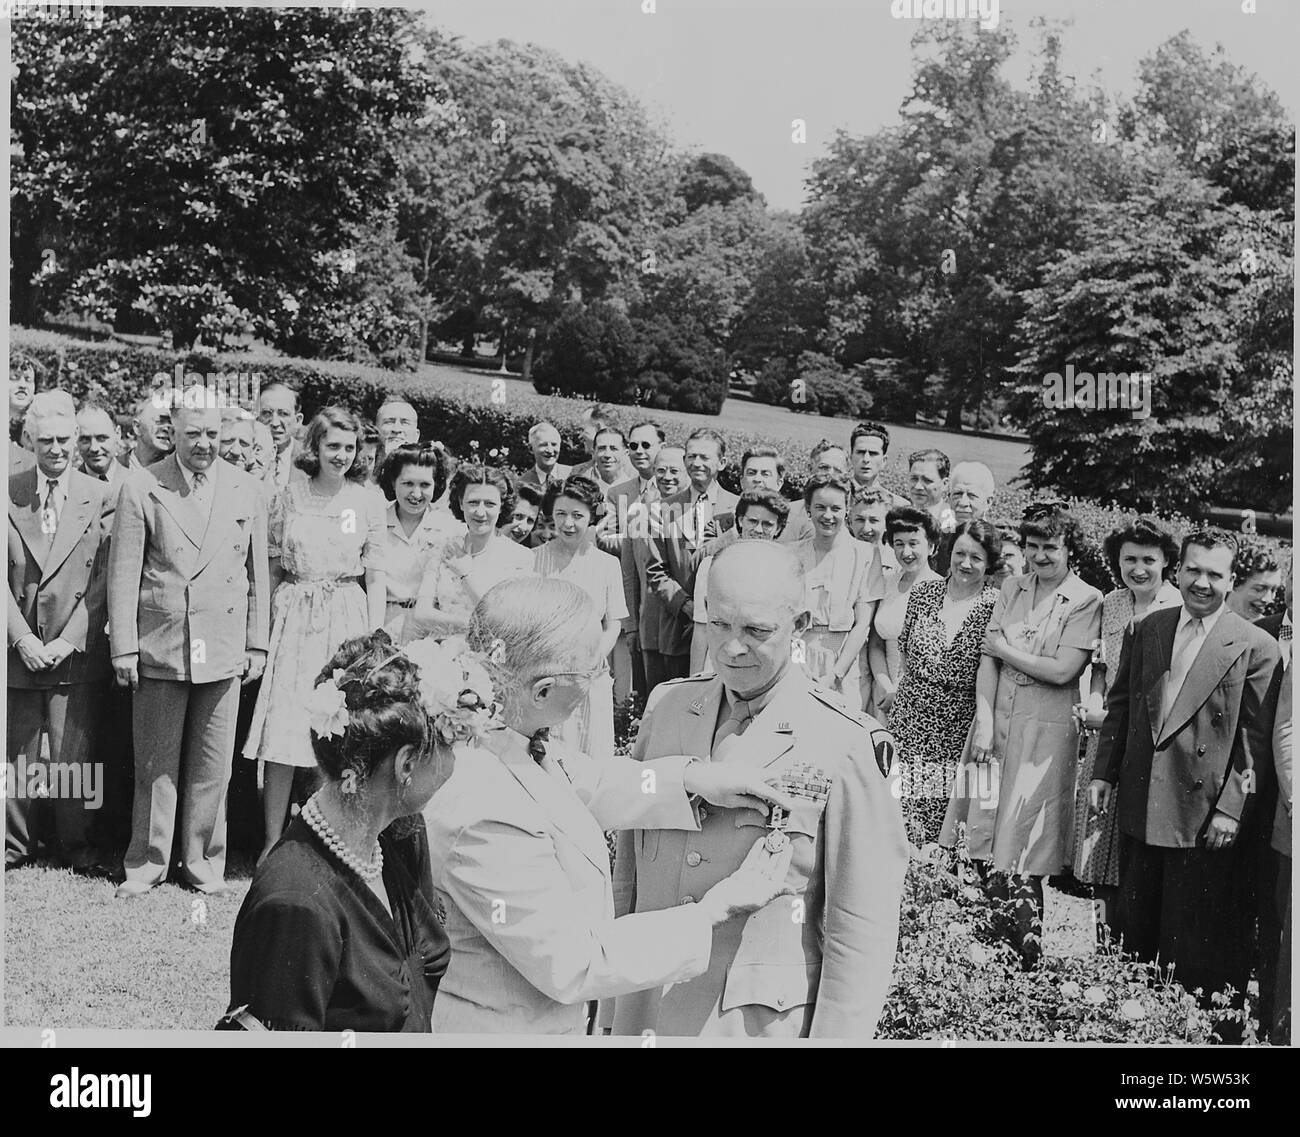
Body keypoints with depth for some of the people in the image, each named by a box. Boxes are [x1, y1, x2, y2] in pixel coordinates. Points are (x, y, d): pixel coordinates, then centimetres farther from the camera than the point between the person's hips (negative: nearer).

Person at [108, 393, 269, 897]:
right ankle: (147, 861, 19)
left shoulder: (244, 490, 6)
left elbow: (257, 572, 10)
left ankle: (204, 860, 20)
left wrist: (257, 643, 7)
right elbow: (123, 573, -1)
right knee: (156, 761, 6)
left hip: (224, 647, 2)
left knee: (212, 764, 6)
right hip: (158, 646, -1)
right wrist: (123, 647, -4)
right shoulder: (141, 489, -2)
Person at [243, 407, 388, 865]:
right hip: (293, 616, 0)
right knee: (283, 729, -4)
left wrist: (376, 640, -2)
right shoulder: (289, 495, 5)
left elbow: (376, 578, 4)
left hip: (347, 617, 0)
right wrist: (272, 623, 1)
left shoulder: (368, 502, 4)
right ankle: (272, 842, 4)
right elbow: (273, 567, 9)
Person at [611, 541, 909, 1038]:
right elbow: (628, 862, 7)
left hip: (763, 1022, -4)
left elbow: (860, 929, -13)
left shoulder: (842, 746, -15)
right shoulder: (666, 706, 0)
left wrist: (832, 1036, -12)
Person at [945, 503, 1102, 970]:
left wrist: (1006, 649, -5)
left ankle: (1028, 946, 7)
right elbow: (988, 661, 4)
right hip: (996, 721, 4)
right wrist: (984, 722, -5)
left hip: (1046, 731, -4)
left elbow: (1062, 671, -13)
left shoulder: (1087, 601, -5)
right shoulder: (1012, 589, 9)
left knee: (1021, 844, -3)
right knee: (982, 831, 4)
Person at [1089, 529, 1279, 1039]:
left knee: (1199, 942, 2)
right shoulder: (1147, 630, 8)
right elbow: (1120, 705, 13)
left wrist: (1232, 809, -13)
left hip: (1206, 815, -5)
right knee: (1135, 928, 15)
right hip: (1142, 804, 5)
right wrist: (1104, 772, 8)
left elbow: (1257, 740, -8)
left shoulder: (1255, 647, -6)